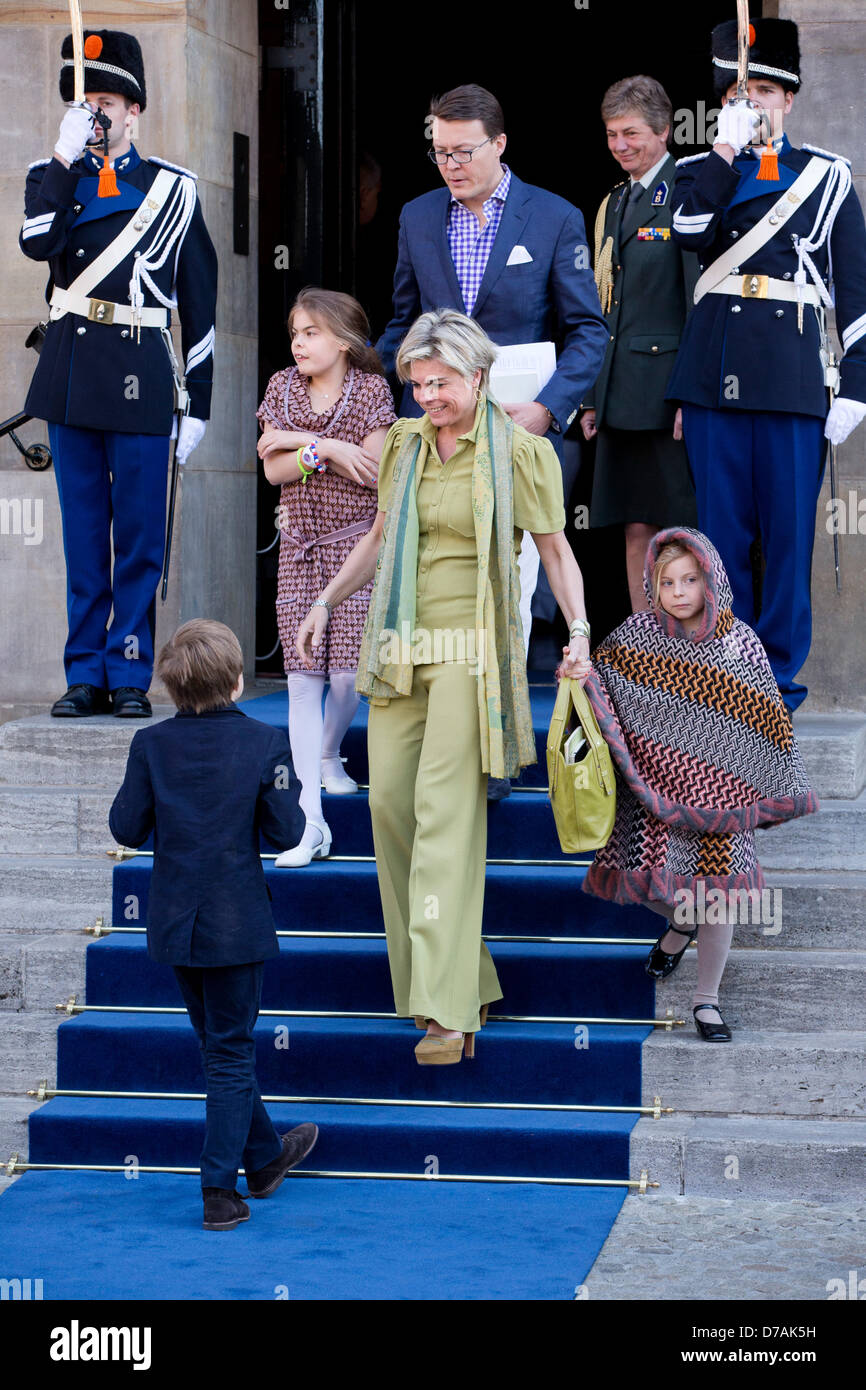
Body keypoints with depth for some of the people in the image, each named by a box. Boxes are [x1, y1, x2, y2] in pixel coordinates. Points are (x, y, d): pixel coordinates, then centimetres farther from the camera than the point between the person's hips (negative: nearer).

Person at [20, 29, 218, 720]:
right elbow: (38, 241, -12)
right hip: (71, 373, 2)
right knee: (83, 532, 7)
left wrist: (198, 402, 1)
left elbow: (200, 300, 5)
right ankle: (86, 673, 12)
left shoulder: (172, 188, 5)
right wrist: (67, 157, -15)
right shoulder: (52, 177, 10)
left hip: (142, 380, -2)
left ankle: (130, 675, 7)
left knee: (140, 534, 0)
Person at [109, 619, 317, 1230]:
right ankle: (220, 1191, 2)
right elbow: (286, 830, -12)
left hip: (175, 922, 3)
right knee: (231, 1053, 5)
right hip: (237, 922, -3)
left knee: (221, 1043, 19)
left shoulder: (151, 744, -5)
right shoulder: (265, 743, -12)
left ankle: (265, 1157, 35)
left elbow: (127, 828, -4)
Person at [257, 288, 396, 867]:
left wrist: (302, 441, -13)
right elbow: (274, 470, -3)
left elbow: (374, 470, -14)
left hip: (355, 543, -2)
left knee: (347, 674, -7)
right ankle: (311, 822, -5)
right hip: (300, 548, 2)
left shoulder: (371, 390, -3)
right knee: (303, 680, -4)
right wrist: (330, 450, -16)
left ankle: (329, 755, 29)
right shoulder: (281, 388, 5)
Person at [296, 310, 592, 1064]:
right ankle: (468, 981, 12)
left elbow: (556, 549, -1)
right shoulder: (404, 443, 10)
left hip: (472, 647, -6)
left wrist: (580, 631, -13)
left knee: (446, 808, -15)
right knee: (389, 800, 1)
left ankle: (448, 1010, -17)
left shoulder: (520, 452, -5)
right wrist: (327, 602, 21)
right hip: (400, 645, 6)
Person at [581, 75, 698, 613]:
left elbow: (702, 301, -11)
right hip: (622, 396, 8)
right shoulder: (613, 204, 19)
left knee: (682, 529, -4)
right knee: (637, 529, 8)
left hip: (671, 392, -8)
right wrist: (593, 397, 16)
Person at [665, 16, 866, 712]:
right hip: (714, 369, 2)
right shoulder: (702, 171, 14)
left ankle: (780, 672, 8)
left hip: (793, 368, -2)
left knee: (788, 525, 0)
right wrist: (728, 146, -8)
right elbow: (690, 229, -10)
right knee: (722, 524, 5)